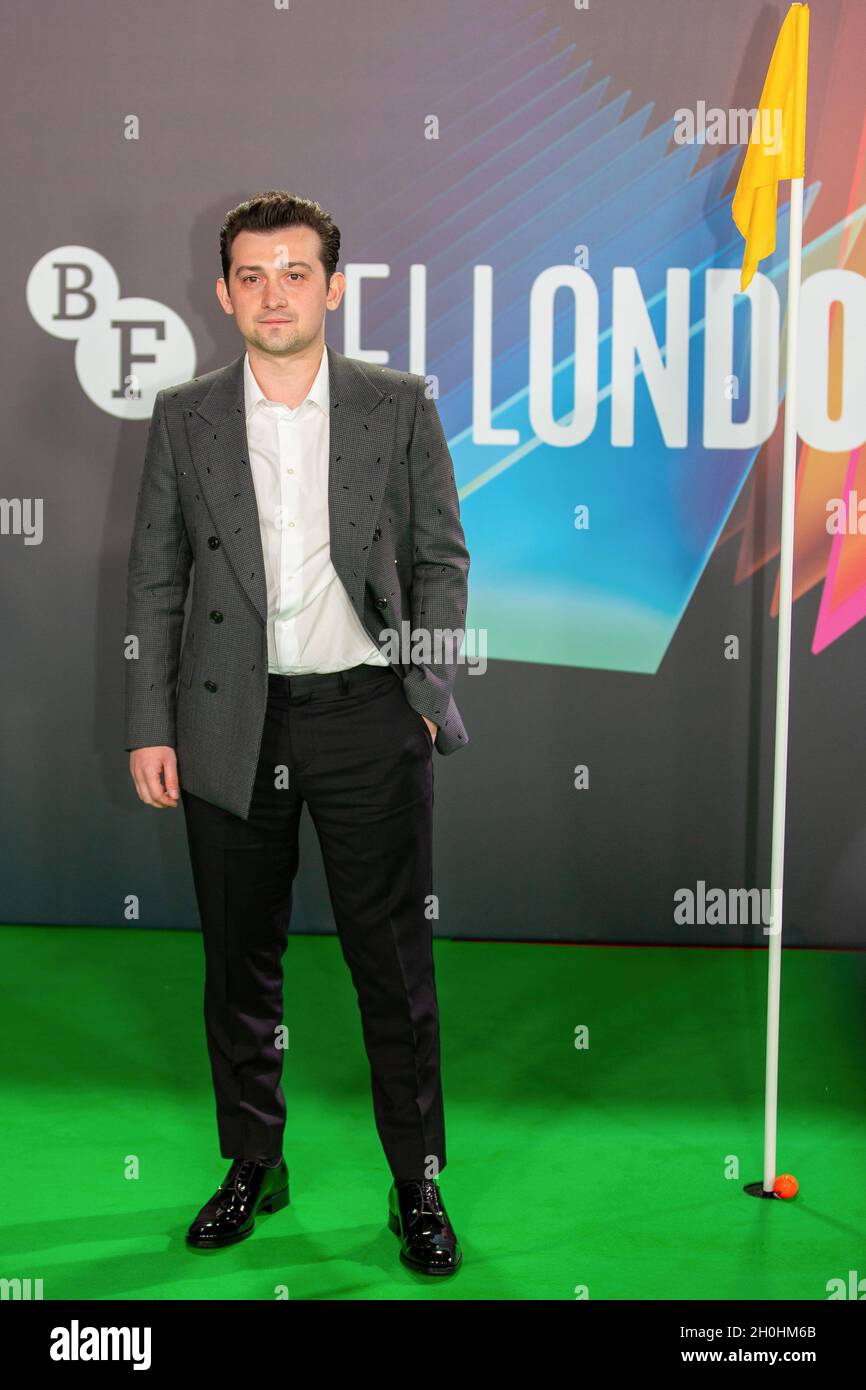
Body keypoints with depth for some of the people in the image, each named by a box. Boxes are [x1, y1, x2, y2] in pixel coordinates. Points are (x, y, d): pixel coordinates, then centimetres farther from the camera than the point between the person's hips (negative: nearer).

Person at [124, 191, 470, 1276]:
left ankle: (418, 1184, 19)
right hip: (232, 726, 2)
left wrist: (428, 693, -2)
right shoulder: (183, 417, 5)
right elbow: (154, 582, 6)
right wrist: (149, 727, 2)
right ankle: (252, 1165, 29)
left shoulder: (399, 406, 3)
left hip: (366, 713, -1)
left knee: (394, 961, 4)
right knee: (241, 960, 11)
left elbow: (441, 558, 7)